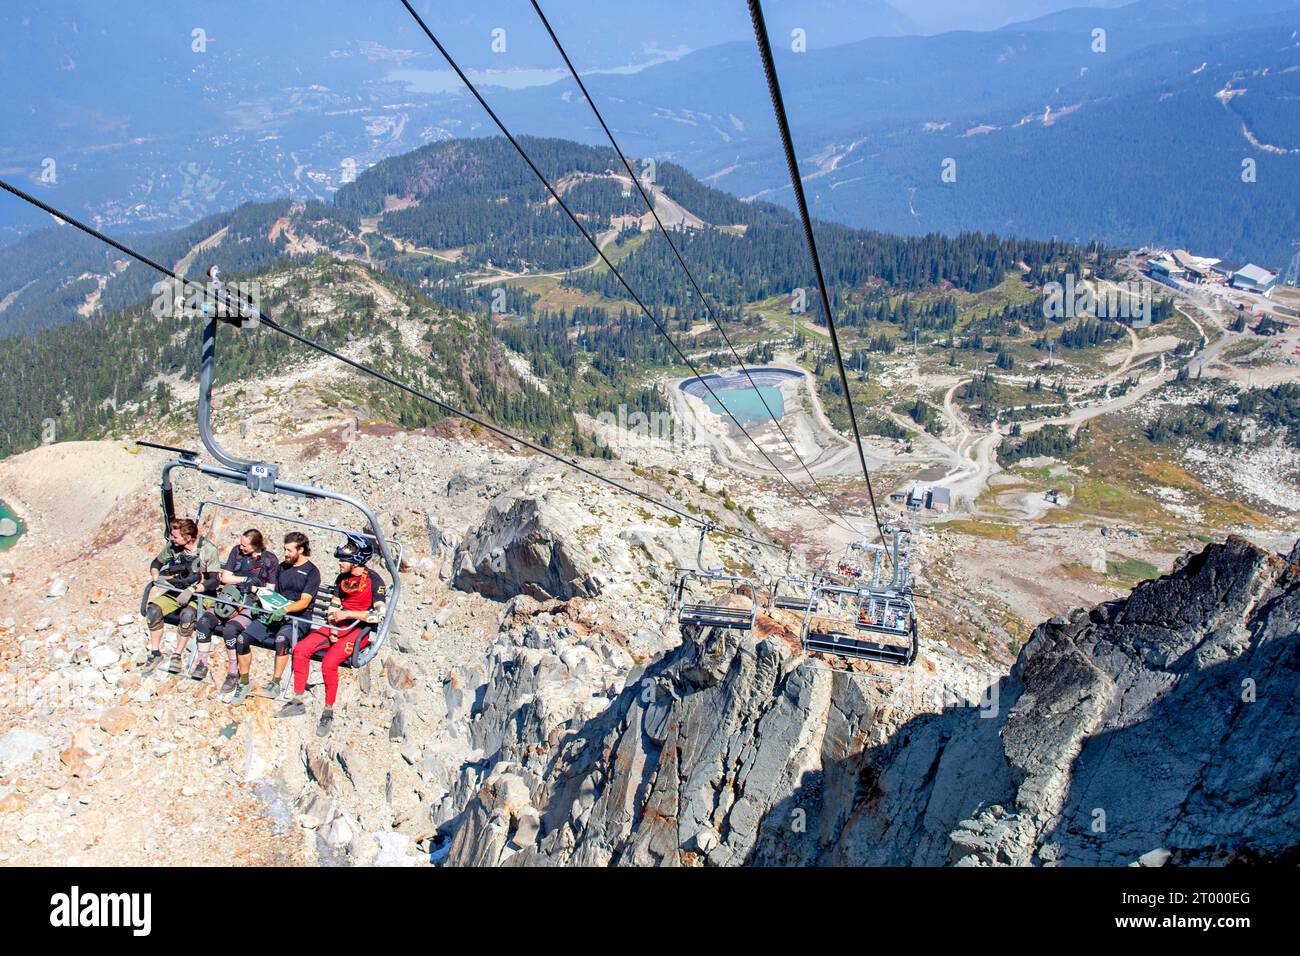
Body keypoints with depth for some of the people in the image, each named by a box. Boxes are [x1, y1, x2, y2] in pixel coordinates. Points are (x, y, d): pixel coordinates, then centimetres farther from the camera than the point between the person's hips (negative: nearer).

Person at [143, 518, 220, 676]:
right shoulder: (172, 545, -5)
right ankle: (155, 653, -2)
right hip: (176, 589, 5)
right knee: (153, 610, -20)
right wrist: (156, 576, -10)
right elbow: (156, 563, 12)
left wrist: (192, 590, -36)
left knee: (187, 615, -34)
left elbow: (214, 581, -22)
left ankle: (177, 655, -14)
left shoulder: (208, 550, -19)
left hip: (201, 592, -5)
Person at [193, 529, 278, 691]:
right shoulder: (236, 551, 11)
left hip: (253, 601, -5)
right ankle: (202, 666, -8)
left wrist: (252, 588, -9)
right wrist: (246, 579, 0)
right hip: (231, 596, 5)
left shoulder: (270, 560, 1)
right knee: (204, 622, -21)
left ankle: (233, 674, -18)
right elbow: (225, 577, 11)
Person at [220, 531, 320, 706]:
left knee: (281, 639, -37)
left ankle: (275, 684, -24)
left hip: (298, 618, -6)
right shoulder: (282, 567, 19)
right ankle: (244, 682, 1)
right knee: (242, 638, -14)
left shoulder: (312, 572, -2)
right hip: (274, 614, 6)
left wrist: (285, 609, -26)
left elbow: (304, 602, -11)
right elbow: (269, 590, 16)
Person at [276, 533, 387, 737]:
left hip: (360, 629, -7)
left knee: (329, 662, -27)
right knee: (300, 649, -8)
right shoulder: (342, 578, 9)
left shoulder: (375, 582, -13)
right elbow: (334, 606, 13)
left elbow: (378, 614, -21)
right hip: (339, 626, 7)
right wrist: (332, 629, -5)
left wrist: (347, 614, -22)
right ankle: (298, 702, 2)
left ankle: (328, 712, -10)